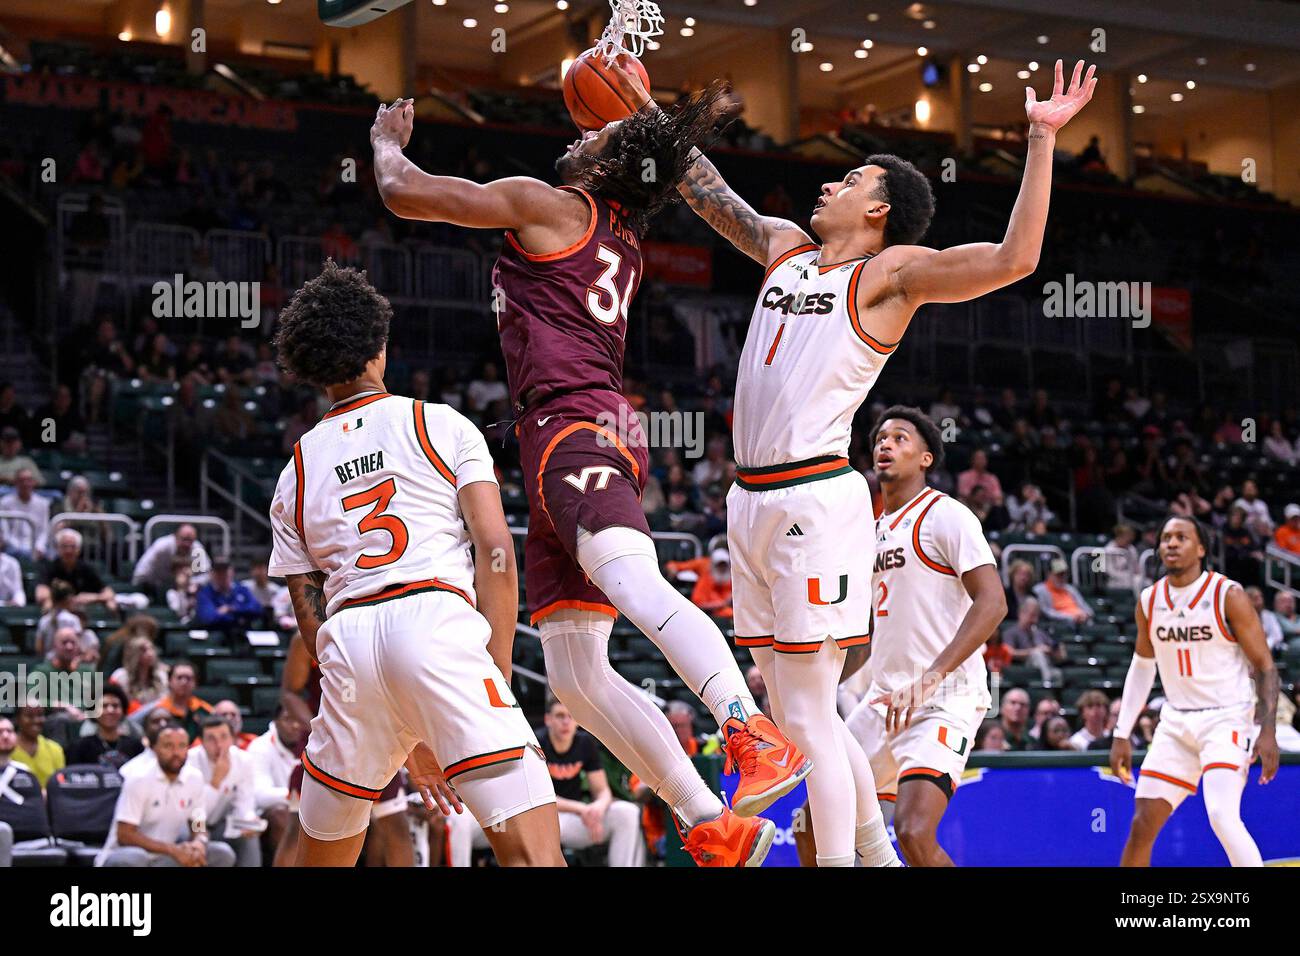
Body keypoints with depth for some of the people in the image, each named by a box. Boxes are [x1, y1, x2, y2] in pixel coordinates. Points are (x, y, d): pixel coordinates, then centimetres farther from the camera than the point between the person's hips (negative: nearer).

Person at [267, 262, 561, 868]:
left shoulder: (295, 474, 24)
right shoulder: (444, 426, 13)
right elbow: (496, 551, 0)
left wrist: (411, 740, 25)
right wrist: (498, 679, 3)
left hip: (347, 643, 4)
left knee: (321, 856, 22)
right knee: (532, 850, -12)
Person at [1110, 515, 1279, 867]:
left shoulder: (1228, 596, -11)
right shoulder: (1149, 601, 4)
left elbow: (1265, 666, -8)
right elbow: (1142, 666, 17)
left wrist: (1268, 731, -18)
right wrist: (1122, 734, 12)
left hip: (1227, 719, -5)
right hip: (1176, 722, 5)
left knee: (1222, 816, -24)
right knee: (1143, 824, 1)